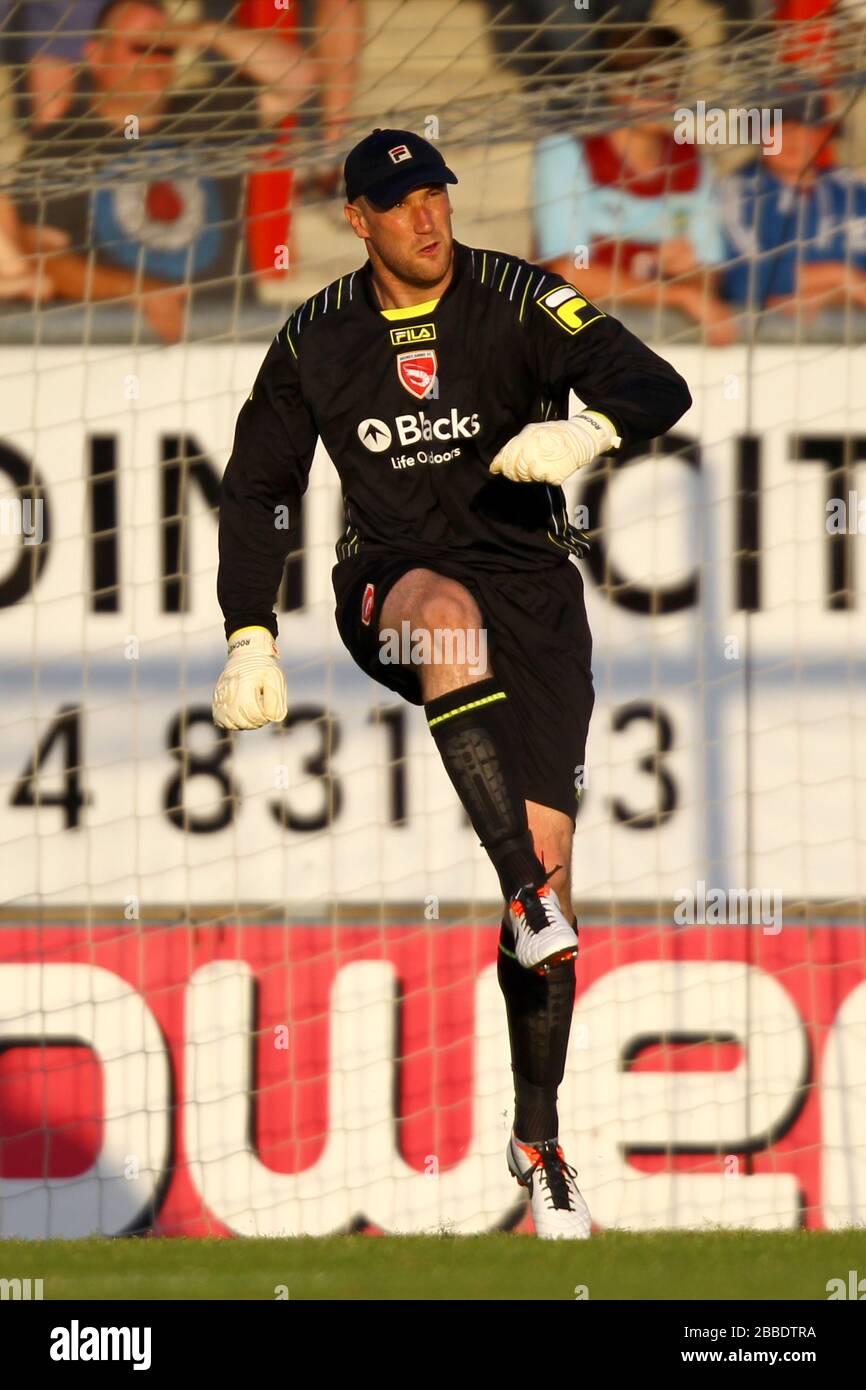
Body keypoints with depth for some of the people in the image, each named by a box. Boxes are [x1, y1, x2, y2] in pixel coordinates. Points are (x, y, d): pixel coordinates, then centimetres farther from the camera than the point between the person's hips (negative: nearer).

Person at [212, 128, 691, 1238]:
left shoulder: (519, 302, -3)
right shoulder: (317, 339, 5)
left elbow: (656, 386, -13)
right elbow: (257, 489, 13)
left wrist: (590, 429, -35)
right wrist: (250, 637, 3)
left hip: (529, 582, 0)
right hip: (392, 578, 0)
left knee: (546, 848, -9)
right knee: (450, 611, -39)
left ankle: (537, 1137, 2)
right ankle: (527, 897, -46)